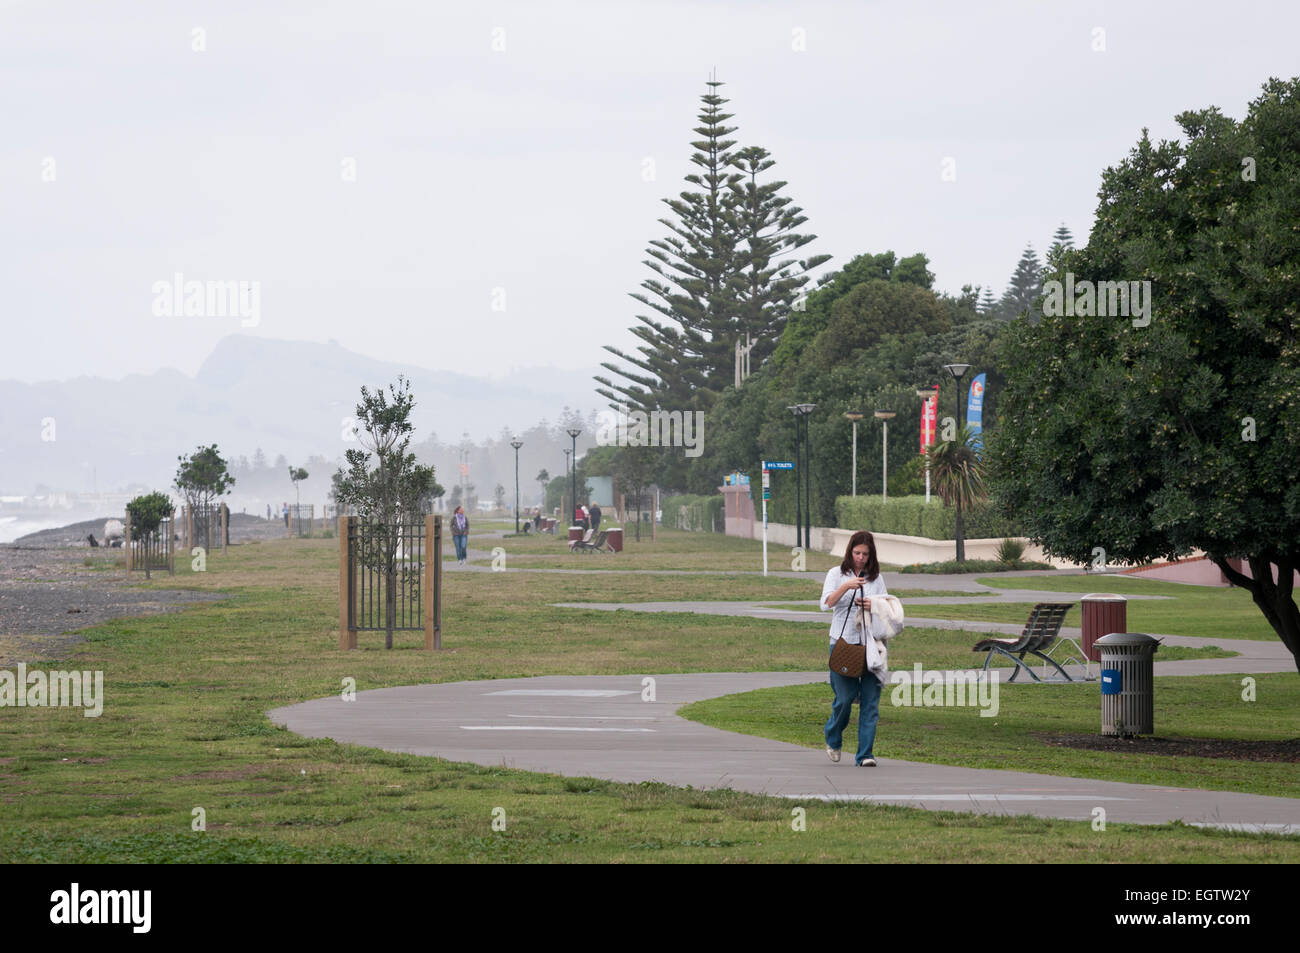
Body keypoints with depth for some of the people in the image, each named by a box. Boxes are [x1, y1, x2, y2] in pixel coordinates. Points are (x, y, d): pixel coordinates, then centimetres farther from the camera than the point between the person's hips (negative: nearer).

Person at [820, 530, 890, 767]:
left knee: (870, 699, -5)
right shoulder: (836, 574, 4)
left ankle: (865, 754, -2)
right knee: (845, 697, -6)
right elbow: (825, 604, -7)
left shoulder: (876, 578, 11)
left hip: (870, 644, 2)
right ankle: (832, 740, 22)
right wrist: (846, 587, -21)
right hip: (843, 642, -2)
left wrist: (874, 606, -9)